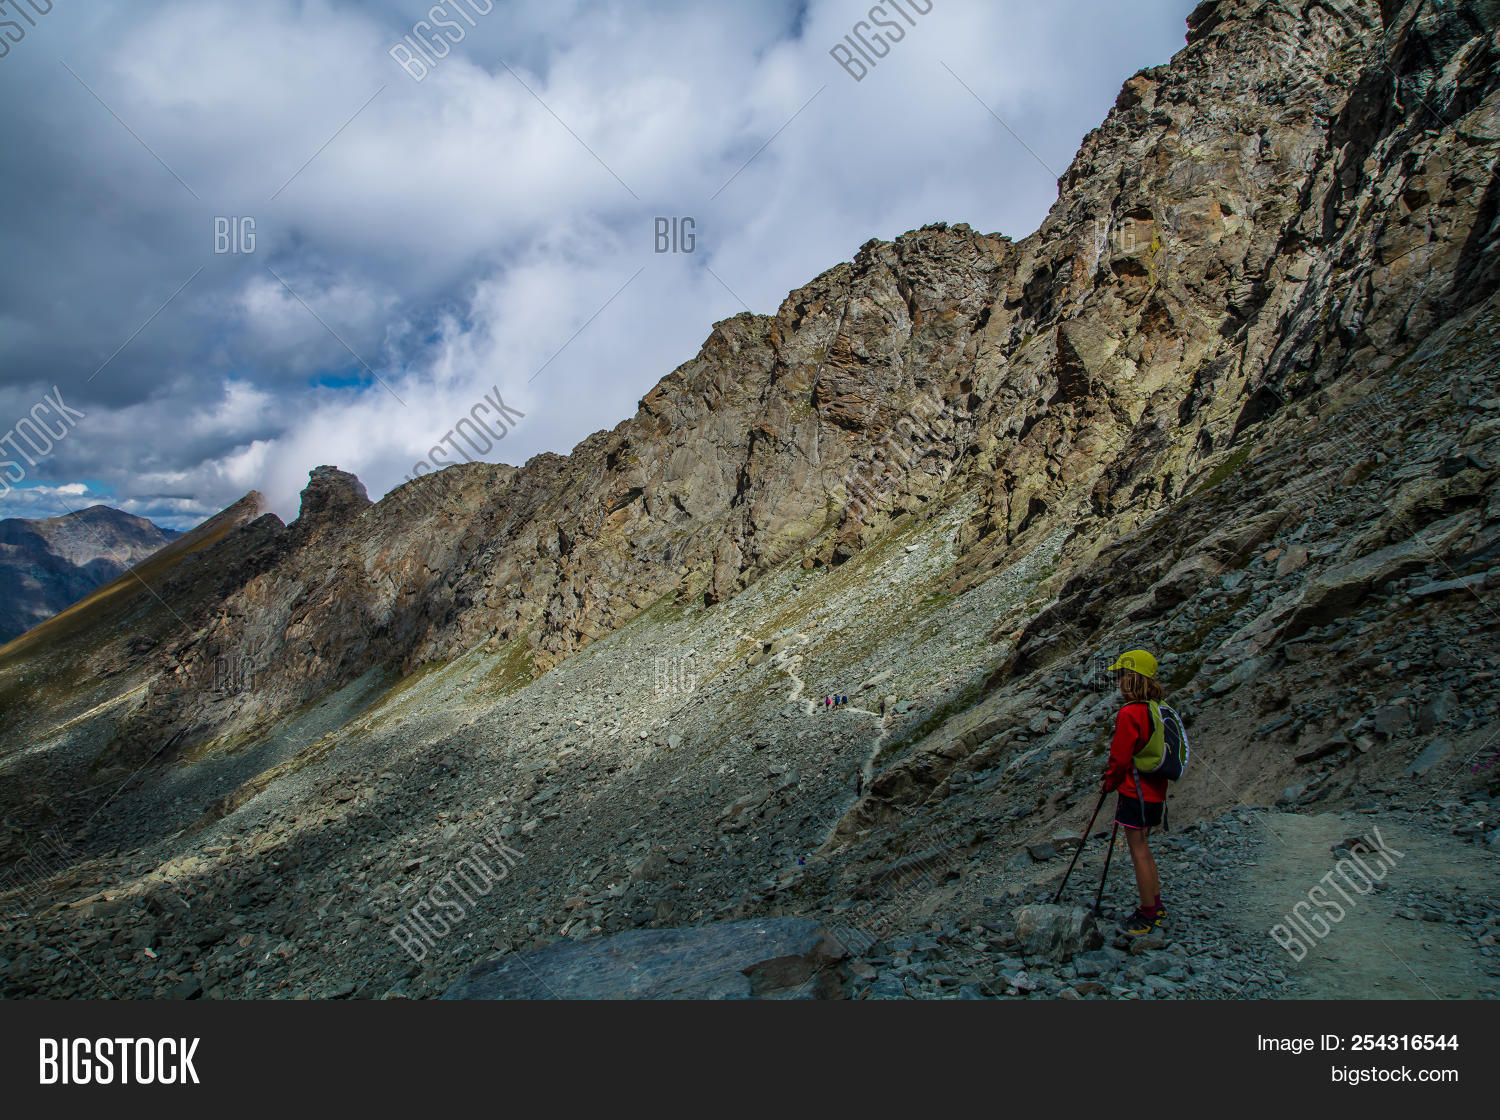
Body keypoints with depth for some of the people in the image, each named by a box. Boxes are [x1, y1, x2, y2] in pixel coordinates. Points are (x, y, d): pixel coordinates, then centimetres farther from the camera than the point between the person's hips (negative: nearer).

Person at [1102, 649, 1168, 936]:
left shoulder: (1129, 713, -21)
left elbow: (1120, 759, -18)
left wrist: (1109, 782, 0)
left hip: (1135, 792, -9)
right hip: (1155, 792, 9)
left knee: (1139, 853, 2)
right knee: (1143, 849, 20)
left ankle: (1147, 917, 11)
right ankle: (1156, 906, 29)